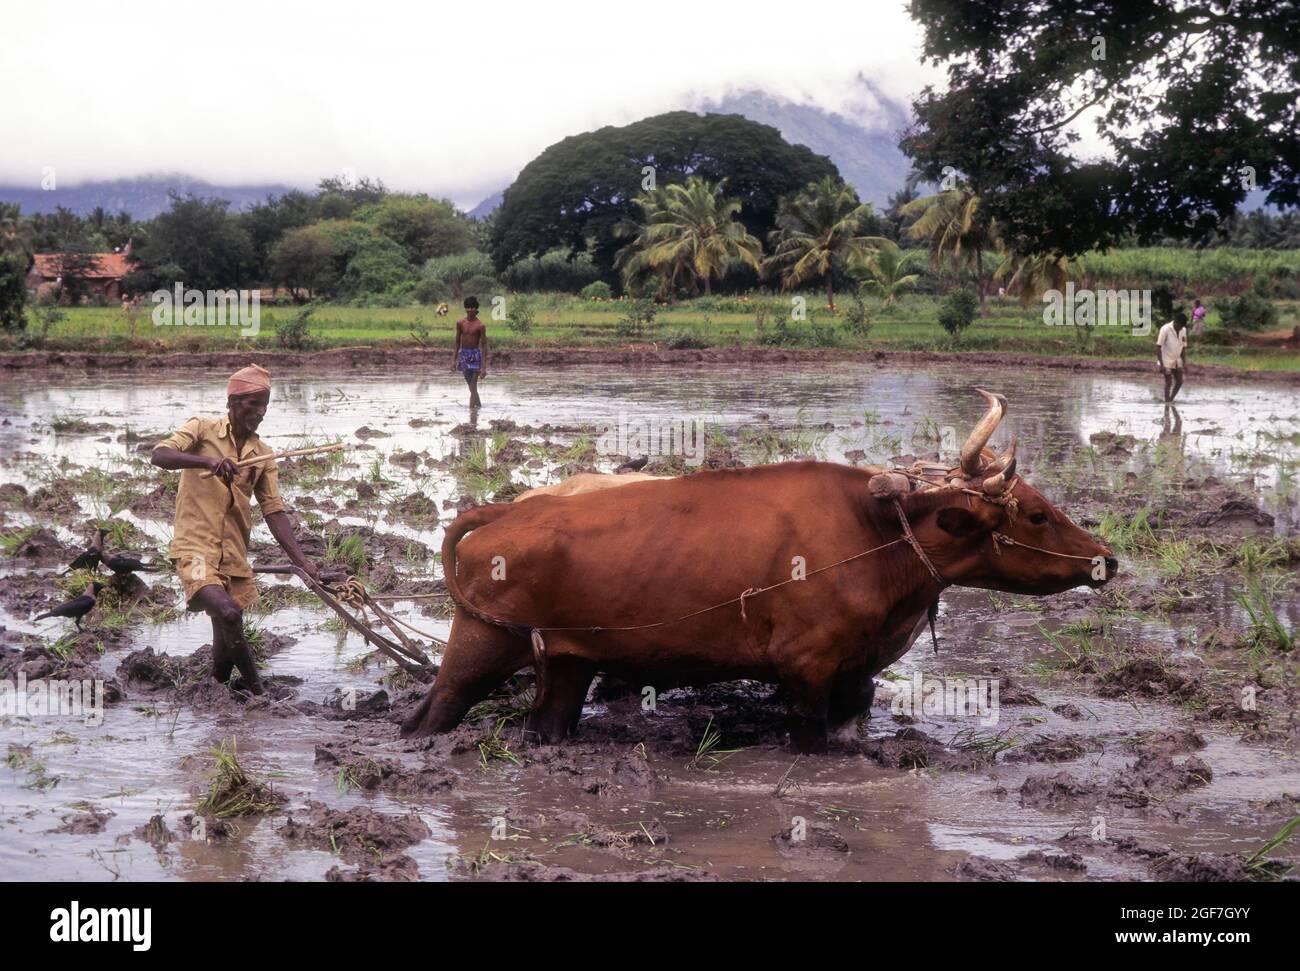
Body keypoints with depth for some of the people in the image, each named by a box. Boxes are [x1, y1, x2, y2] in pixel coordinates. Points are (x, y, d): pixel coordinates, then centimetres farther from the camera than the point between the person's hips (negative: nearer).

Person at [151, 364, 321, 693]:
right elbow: (160, 455, -16)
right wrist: (207, 460, -34)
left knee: (227, 640, 8)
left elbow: (274, 511, 7)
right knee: (228, 613, -26)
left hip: (234, 555, 5)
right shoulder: (202, 430, -1)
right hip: (195, 547, -5)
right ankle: (256, 689, -14)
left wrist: (302, 562, -3)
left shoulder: (262, 455, 11)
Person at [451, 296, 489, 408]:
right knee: (471, 387, 15)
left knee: (473, 387, -9)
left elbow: (484, 346, -9)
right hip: (463, 355, 5)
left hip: (475, 355, -5)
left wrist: (484, 367, -13)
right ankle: (478, 405, 31)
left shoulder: (480, 325, -11)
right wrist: (453, 360, 7)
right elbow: (457, 342, 10)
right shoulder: (460, 323, 1)